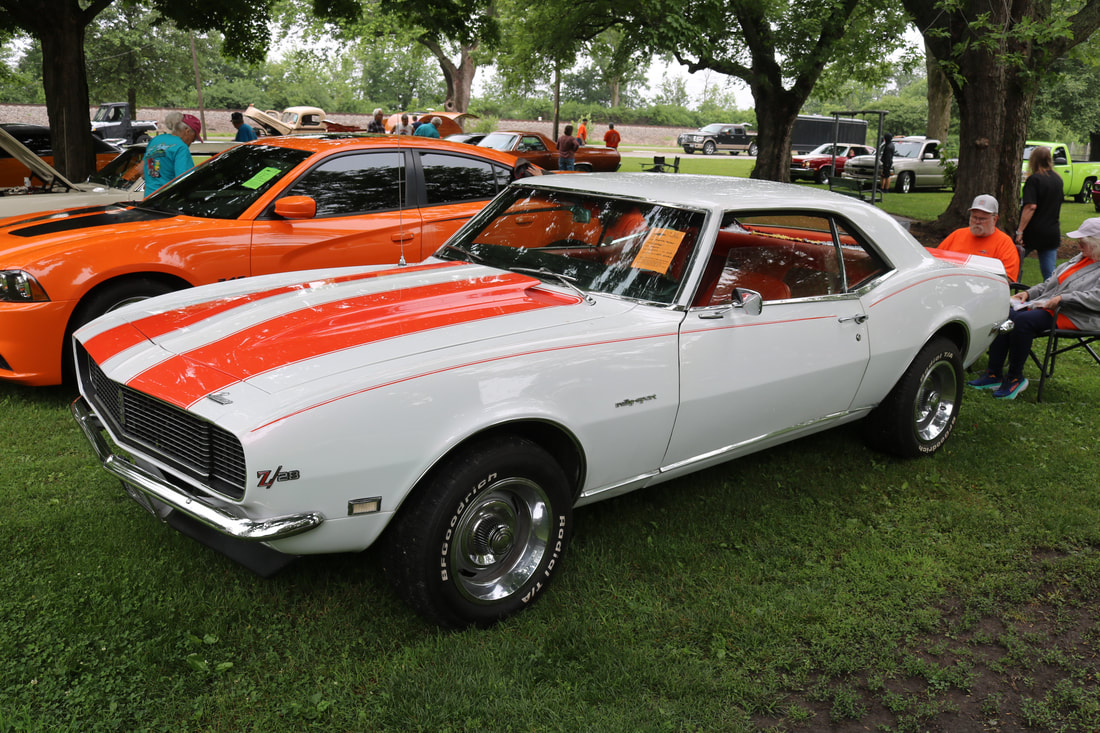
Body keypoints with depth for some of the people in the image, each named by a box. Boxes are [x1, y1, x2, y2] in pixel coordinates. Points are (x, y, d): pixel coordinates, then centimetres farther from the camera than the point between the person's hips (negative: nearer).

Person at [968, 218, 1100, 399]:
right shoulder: (1079, 259, 23)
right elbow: (1049, 283, 26)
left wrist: (1062, 299, -22)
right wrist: (1029, 293, 10)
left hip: (1074, 316, -9)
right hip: (1047, 307, 9)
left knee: (1022, 320, -31)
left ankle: (1015, 378, -19)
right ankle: (993, 374, -15)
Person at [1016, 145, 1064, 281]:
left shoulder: (1034, 179, -12)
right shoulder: (1058, 179, 10)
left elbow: (1030, 206, -20)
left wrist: (1020, 231, -20)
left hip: (1033, 232, -5)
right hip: (1052, 233, 6)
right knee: (1049, 272, 5)